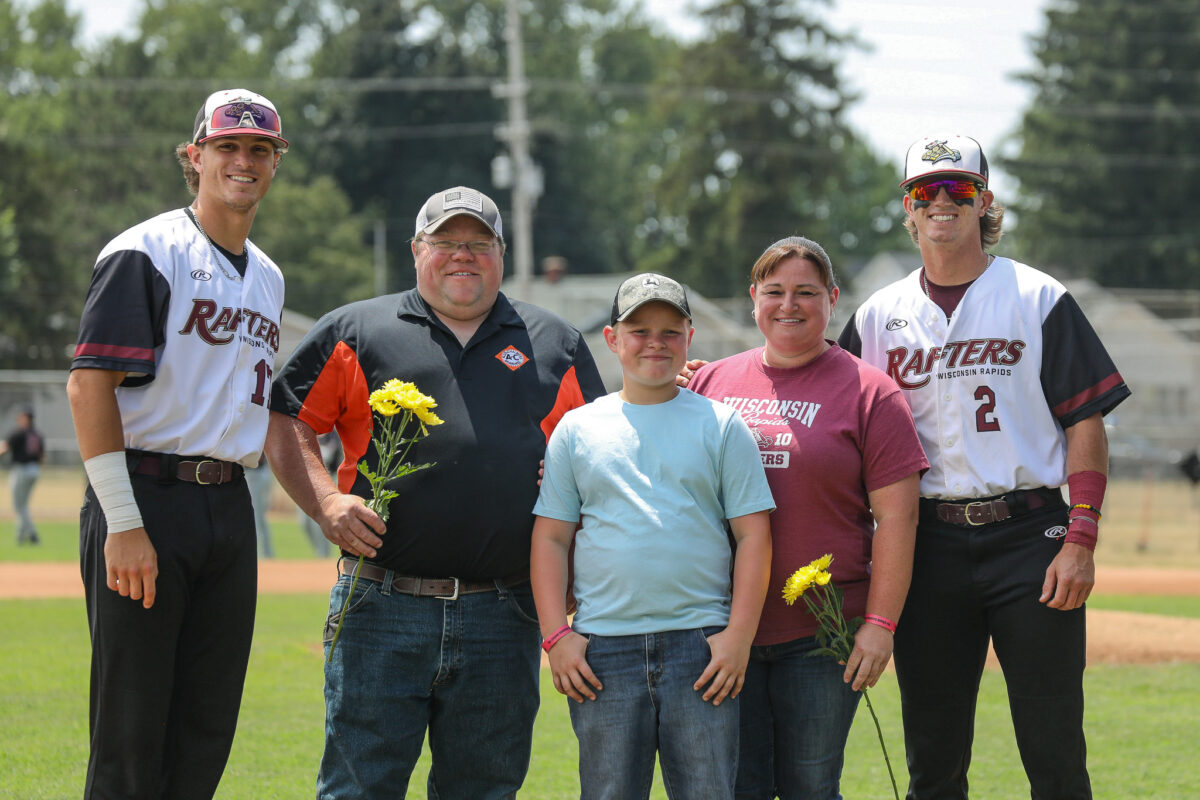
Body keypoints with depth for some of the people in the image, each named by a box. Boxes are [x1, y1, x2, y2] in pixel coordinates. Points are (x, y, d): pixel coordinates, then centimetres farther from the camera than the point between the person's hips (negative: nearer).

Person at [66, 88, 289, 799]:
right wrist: (123, 524, -20)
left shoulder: (267, 277, 18)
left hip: (229, 506, 7)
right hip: (146, 495, -7)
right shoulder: (147, 253, -6)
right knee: (131, 731, -6)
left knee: (207, 736, 7)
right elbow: (89, 385, -13)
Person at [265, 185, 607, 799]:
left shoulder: (555, 345, 15)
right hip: (381, 610, -2)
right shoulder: (355, 333, 9)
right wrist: (325, 502, -9)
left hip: (503, 617, 2)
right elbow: (285, 421, 7)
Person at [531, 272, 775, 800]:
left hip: (701, 643, -1)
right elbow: (551, 539, 9)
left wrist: (739, 635, -5)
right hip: (602, 647, 1)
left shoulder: (721, 426, 7)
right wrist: (556, 636, -1)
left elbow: (753, 535, 3)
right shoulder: (578, 429, 10)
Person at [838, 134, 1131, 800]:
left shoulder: (1038, 298, 2)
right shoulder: (878, 316, 12)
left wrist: (1080, 542, -11)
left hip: (1029, 538, -3)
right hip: (928, 541, 3)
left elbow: (1085, 421, -2)